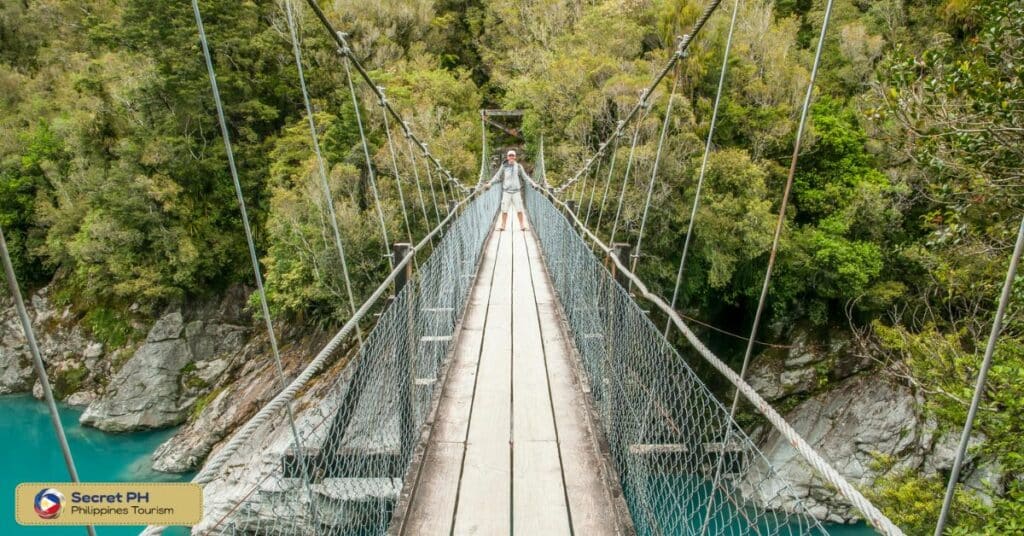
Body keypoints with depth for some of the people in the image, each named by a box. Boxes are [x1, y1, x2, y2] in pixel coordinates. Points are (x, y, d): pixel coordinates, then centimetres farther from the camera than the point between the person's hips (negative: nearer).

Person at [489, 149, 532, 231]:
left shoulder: (518, 166, 6)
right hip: (506, 191, 0)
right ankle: (503, 226, 8)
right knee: (504, 210, 0)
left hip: (516, 191, 0)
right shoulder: (503, 167, 6)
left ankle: (522, 225, 7)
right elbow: (497, 176, 7)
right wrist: (490, 183, -4)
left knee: (519, 209, -2)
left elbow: (525, 176, 8)